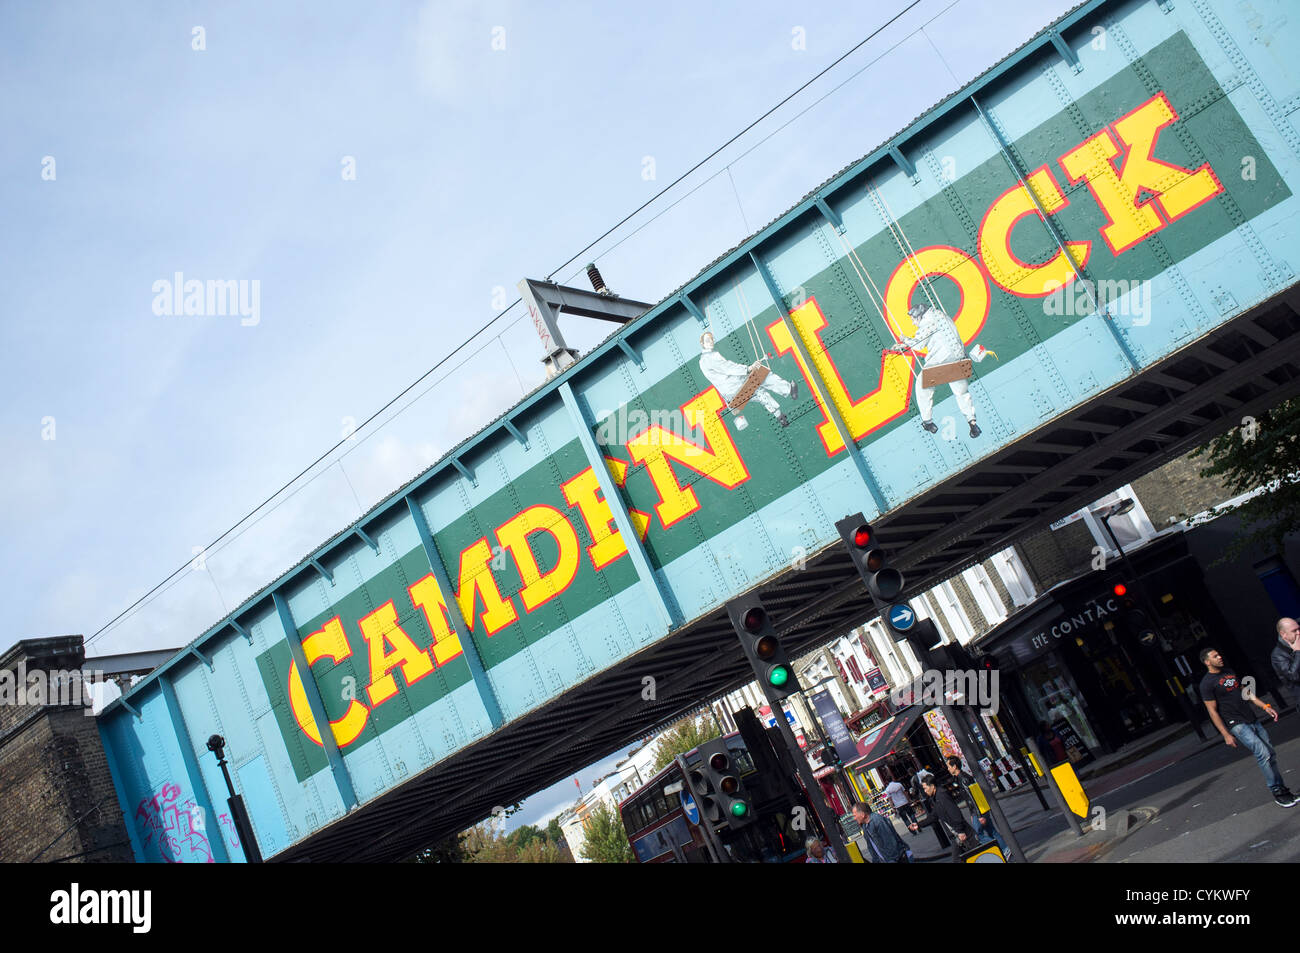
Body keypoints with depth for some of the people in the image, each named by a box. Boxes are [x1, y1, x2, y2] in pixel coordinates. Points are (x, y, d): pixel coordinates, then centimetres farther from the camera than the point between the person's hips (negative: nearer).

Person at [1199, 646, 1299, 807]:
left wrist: (1265, 706, 11)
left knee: (1271, 754, 4)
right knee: (1263, 753, -17)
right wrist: (1226, 735, -13)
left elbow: (1244, 692, 21)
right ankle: (1277, 792, -9)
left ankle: (1281, 789, 14)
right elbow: (1212, 711, -10)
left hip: (1252, 720, 8)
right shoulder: (1207, 683, -10)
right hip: (1237, 725, -8)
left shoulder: (1229, 671, 14)